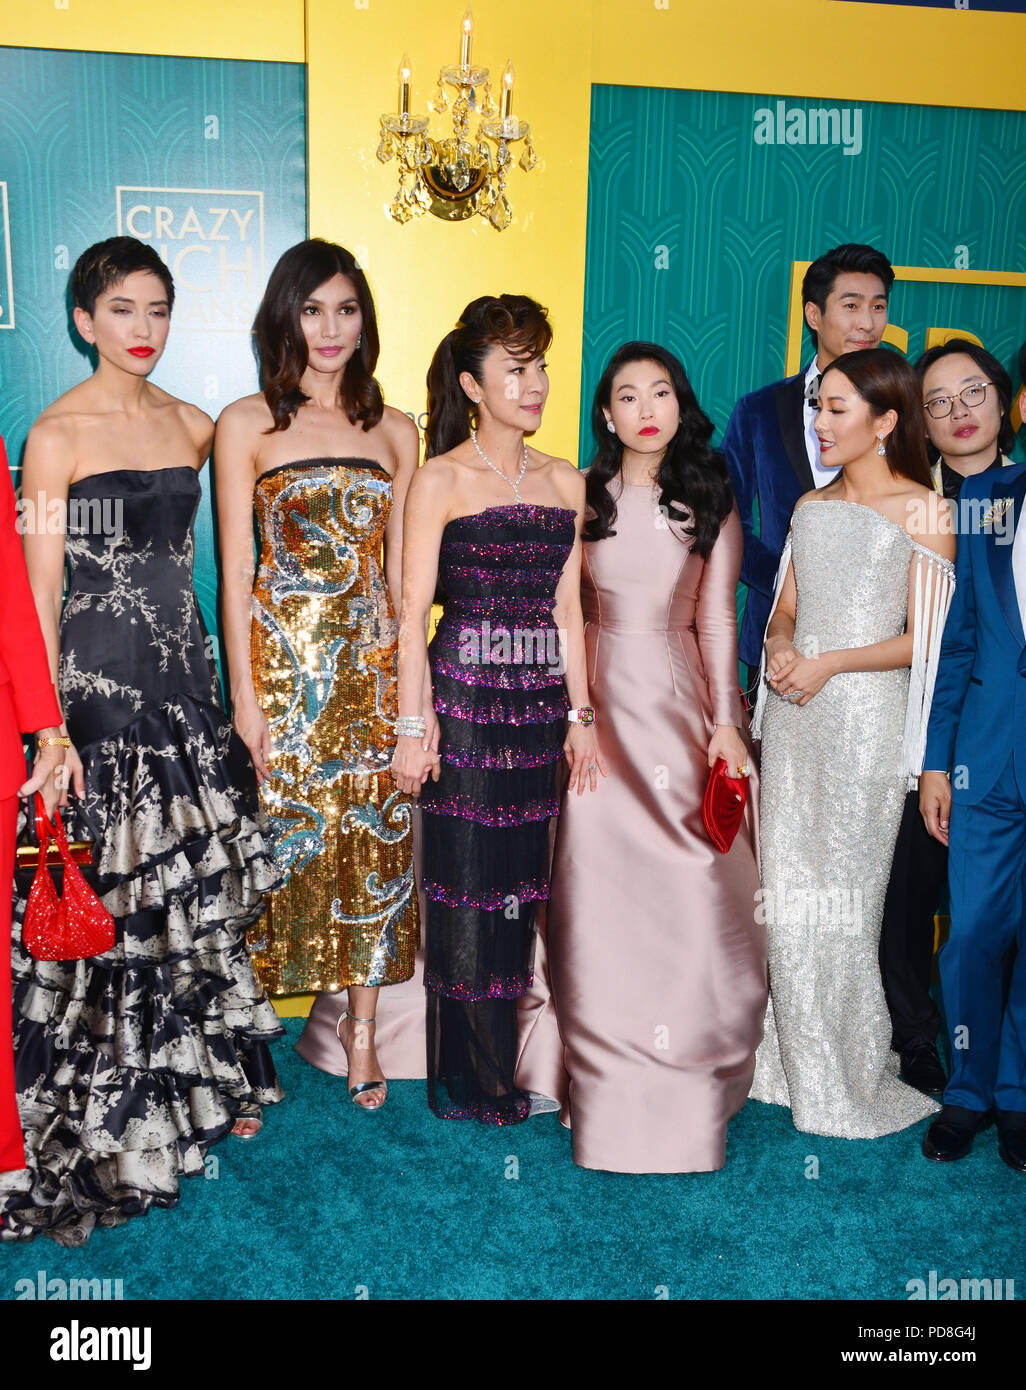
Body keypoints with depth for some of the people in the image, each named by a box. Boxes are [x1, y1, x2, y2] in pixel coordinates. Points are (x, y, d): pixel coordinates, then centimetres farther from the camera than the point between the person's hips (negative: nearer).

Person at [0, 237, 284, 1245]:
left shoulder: (193, 426, 8)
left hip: (185, 672, 6)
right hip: (98, 680, -6)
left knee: (198, 888, 14)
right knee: (113, 901, 1)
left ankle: (203, 1080, 34)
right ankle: (106, 1121, 19)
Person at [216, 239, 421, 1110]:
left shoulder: (395, 432, 9)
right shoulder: (247, 425, 1)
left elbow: (399, 571, 10)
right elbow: (236, 570, -3)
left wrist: (411, 681, 6)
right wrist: (244, 693, -8)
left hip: (372, 663, 3)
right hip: (282, 659, -3)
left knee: (375, 838, 7)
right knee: (275, 840, 1)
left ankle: (362, 1023, 22)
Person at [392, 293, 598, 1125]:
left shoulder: (566, 483, 12)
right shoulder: (441, 480, -2)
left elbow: (568, 611, 12)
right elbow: (413, 613, -6)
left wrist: (580, 716, 9)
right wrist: (412, 727, -10)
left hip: (541, 703, 5)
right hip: (465, 697, -4)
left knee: (522, 884, 10)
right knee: (466, 886, 1)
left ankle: (509, 1063, 25)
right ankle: (467, 1079, 16)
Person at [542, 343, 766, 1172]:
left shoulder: (710, 500, 7)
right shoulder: (581, 496, 6)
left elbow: (718, 618, 6)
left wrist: (724, 720, -2)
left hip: (683, 695, 1)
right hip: (600, 697, 0)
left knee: (692, 883, -4)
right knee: (602, 878, -2)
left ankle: (689, 1073, 12)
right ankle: (611, 1078, 12)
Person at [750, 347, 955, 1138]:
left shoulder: (923, 510, -4)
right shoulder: (811, 506, 14)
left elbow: (928, 638, -7)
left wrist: (830, 662, -14)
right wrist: (778, 647, -3)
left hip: (865, 715, -5)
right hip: (794, 713, 6)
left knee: (844, 890, -1)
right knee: (788, 886, 8)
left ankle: (847, 1078, 17)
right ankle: (794, 1062, 23)